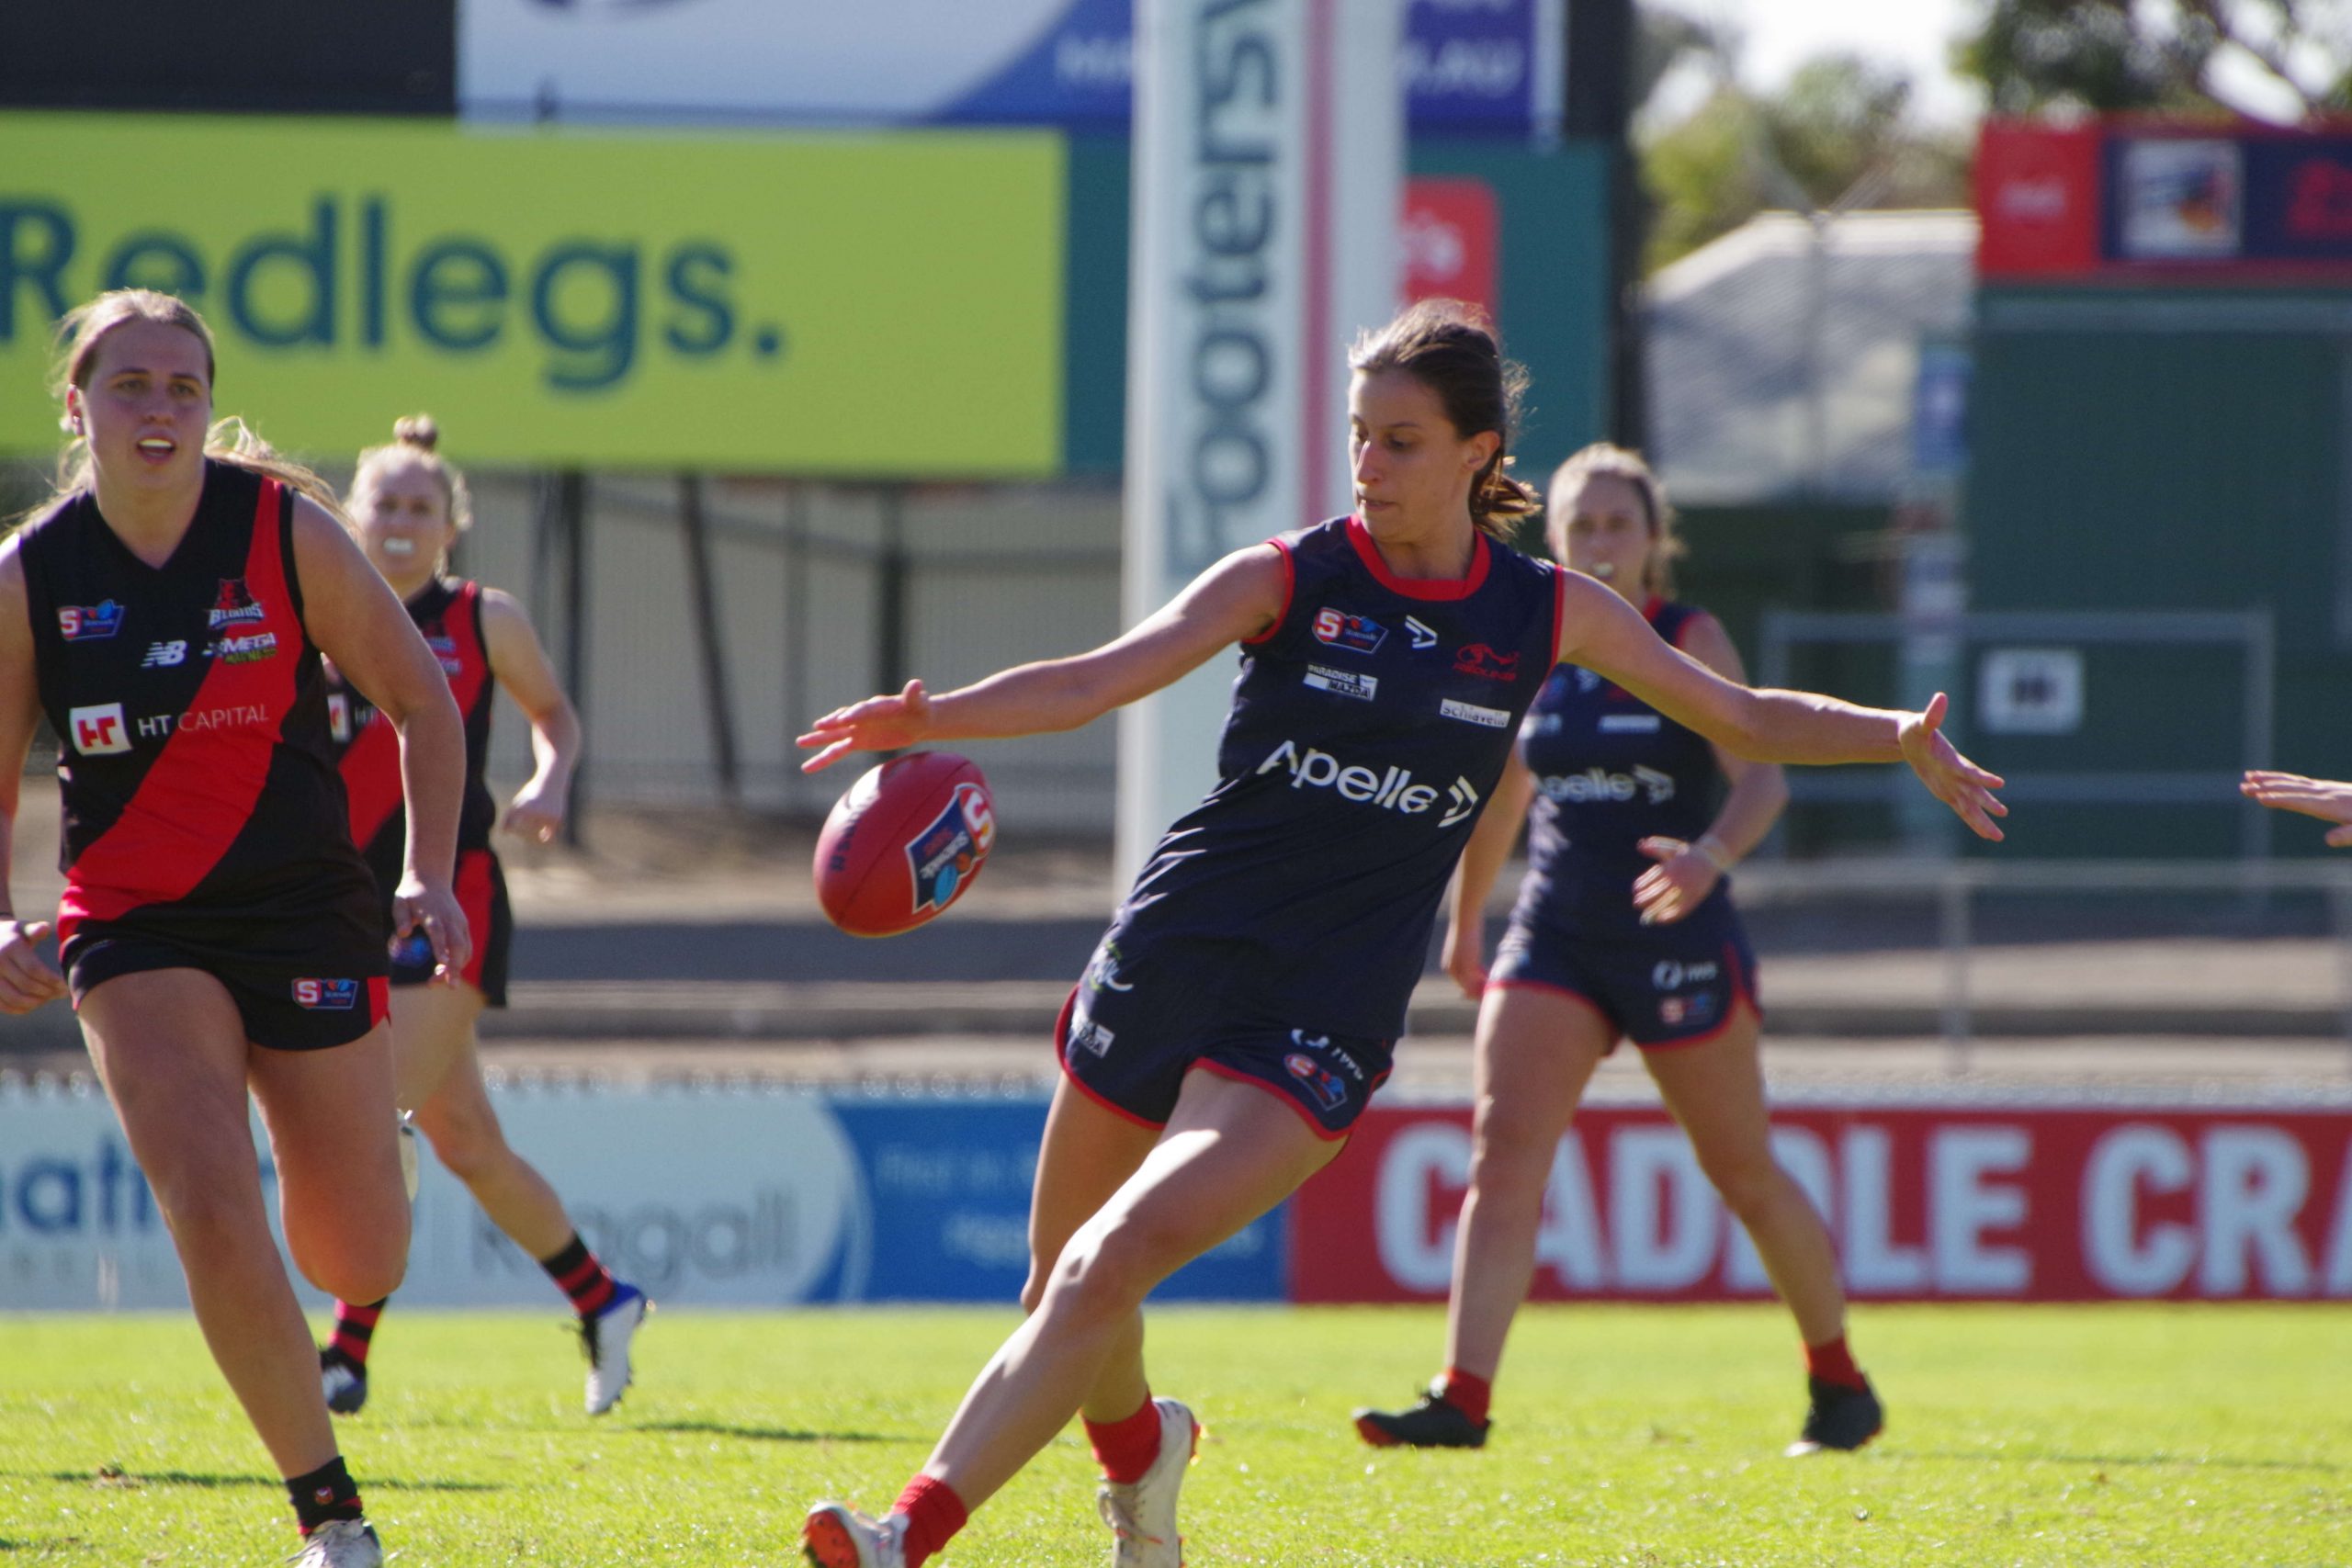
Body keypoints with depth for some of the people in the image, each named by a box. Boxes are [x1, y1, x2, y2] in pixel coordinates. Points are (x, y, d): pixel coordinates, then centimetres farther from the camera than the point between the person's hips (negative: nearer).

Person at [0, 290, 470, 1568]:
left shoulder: (287, 531, -6)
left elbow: (422, 706, 4)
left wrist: (429, 877, -8)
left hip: (305, 912, 0)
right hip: (133, 928, 0)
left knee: (359, 1268, 4)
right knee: (214, 1220, -21)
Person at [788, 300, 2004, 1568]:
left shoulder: (1546, 615, 3)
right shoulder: (1288, 579, -2)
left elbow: (1742, 717, 16)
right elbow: (1105, 677, -16)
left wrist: (1899, 738, 2)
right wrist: (931, 718, -33)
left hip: (1321, 1023, -2)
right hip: (1169, 963, 2)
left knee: (1108, 1269, -20)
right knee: (1063, 1288, 13)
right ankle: (1140, 1450, 47)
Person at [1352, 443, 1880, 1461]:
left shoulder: (1690, 642, -6)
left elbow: (1762, 776, -17)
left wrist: (1710, 856, -37)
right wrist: (1465, 917, 29)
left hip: (1677, 939, -4)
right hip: (1554, 936, 4)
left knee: (1741, 1173, 6)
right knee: (1504, 1150, -14)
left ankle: (1839, 1381, 26)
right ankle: (1462, 1398, -21)